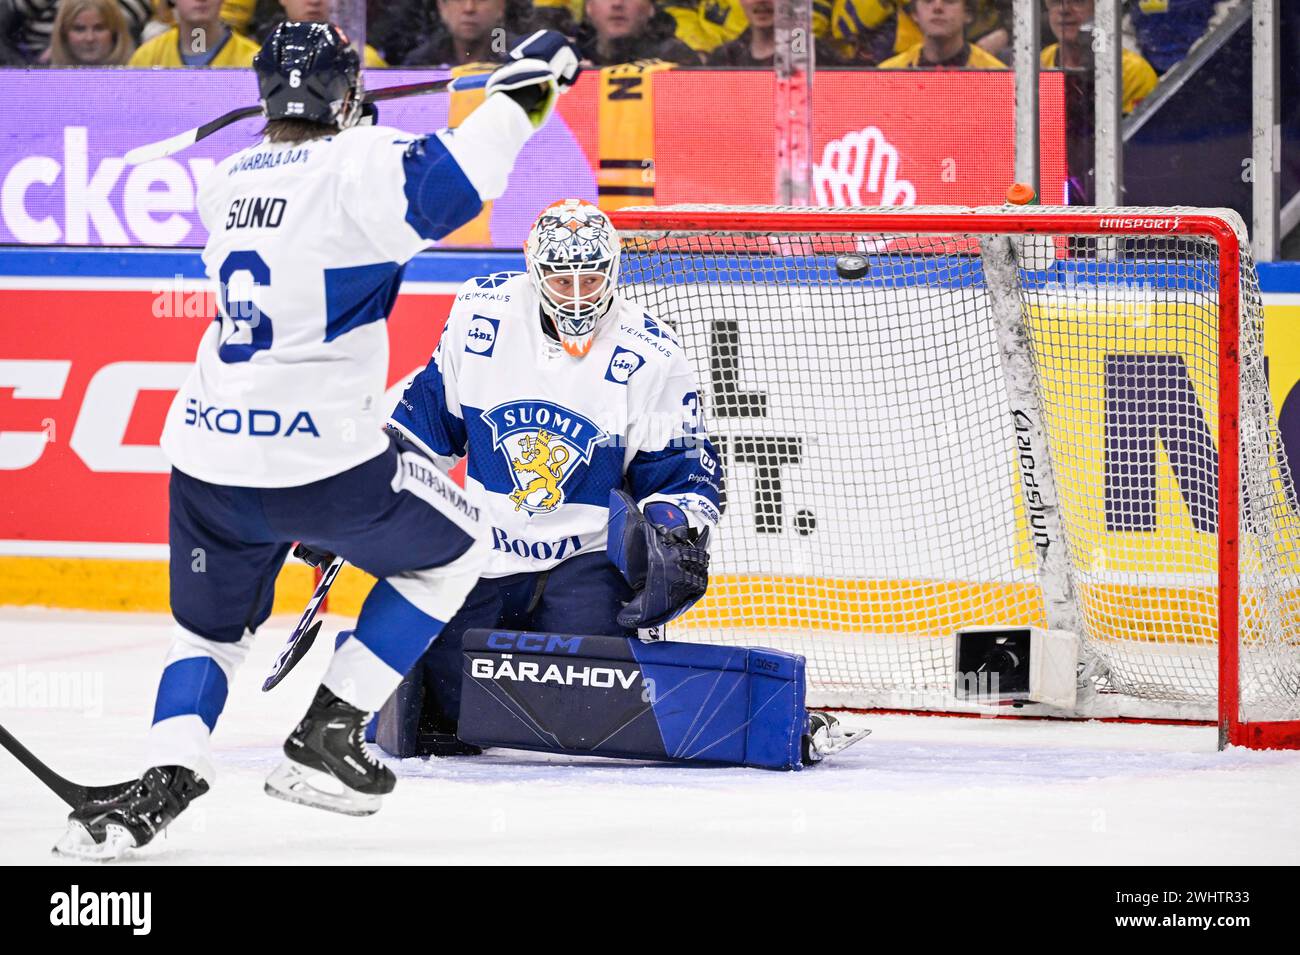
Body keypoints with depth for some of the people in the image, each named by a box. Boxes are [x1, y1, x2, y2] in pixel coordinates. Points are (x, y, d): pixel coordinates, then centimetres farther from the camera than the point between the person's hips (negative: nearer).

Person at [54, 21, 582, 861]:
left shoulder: (227, 183, 12)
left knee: (210, 627, 24)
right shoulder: (357, 166, -9)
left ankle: (166, 778, -1)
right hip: (320, 459, -6)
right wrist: (519, 94, -16)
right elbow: (441, 192, -25)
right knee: (452, 550, 19)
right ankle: (327, 736, 13)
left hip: (211, 459, 6)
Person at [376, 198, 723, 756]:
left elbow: (680, 470, -1)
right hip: (484, 554, 2)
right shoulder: (481, 317, -3)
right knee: (441, 698, -17)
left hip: (586, 555, -2)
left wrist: (677, 542, -19)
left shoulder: (650, 355, -7)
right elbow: (427, 415, 10)